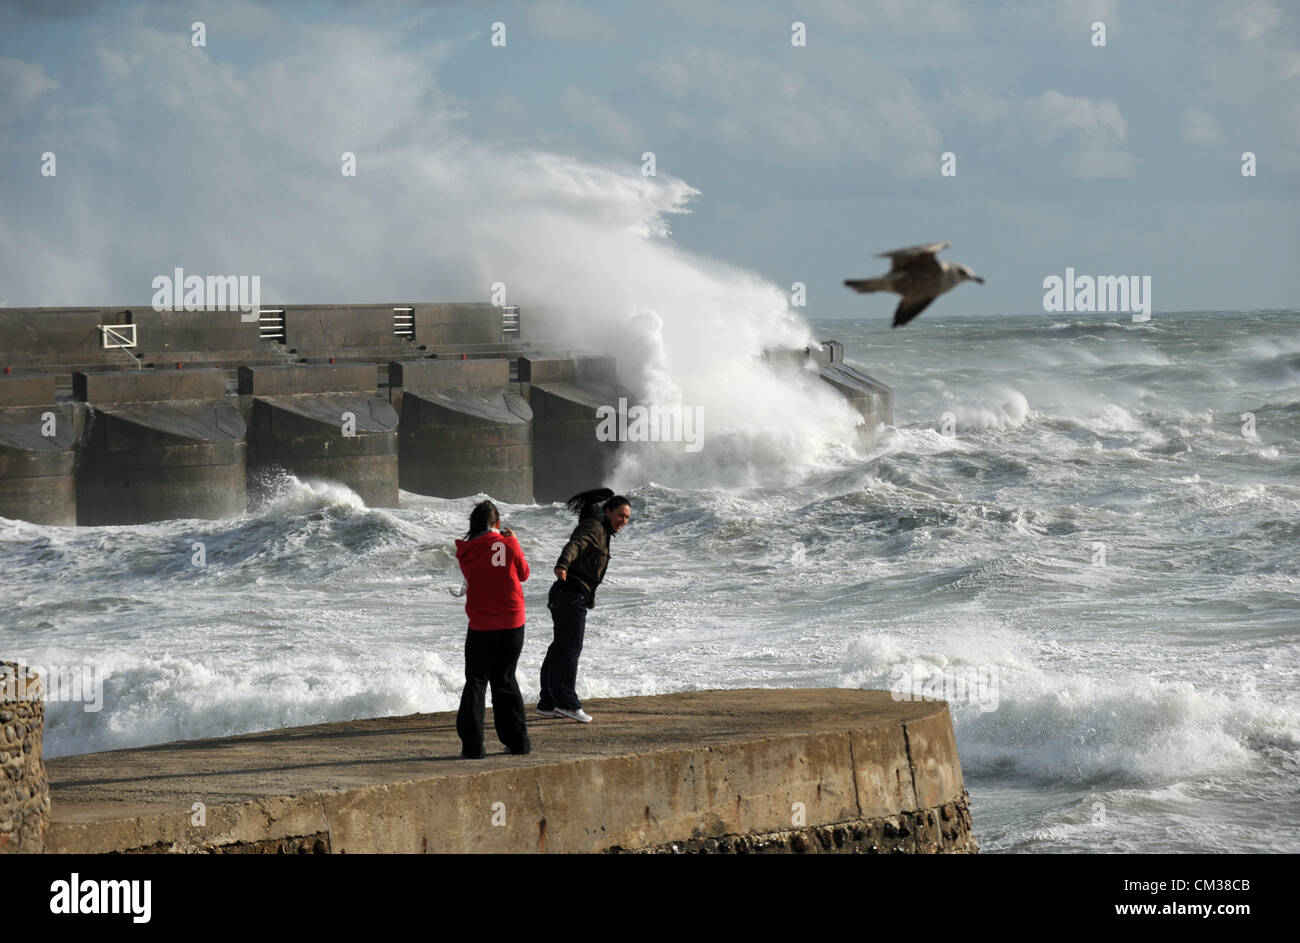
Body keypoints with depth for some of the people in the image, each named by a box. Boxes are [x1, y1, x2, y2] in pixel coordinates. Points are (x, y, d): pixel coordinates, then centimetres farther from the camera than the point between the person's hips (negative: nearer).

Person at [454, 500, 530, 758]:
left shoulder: (466, 551, -7)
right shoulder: (509, 545, -9)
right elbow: (523, 573, 5)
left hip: (481, 627, -1)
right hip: (512, 624, 1)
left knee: (476, 682, 7)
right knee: (505, 680, 15)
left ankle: (472, 744, -1)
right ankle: (517, 740, 15)